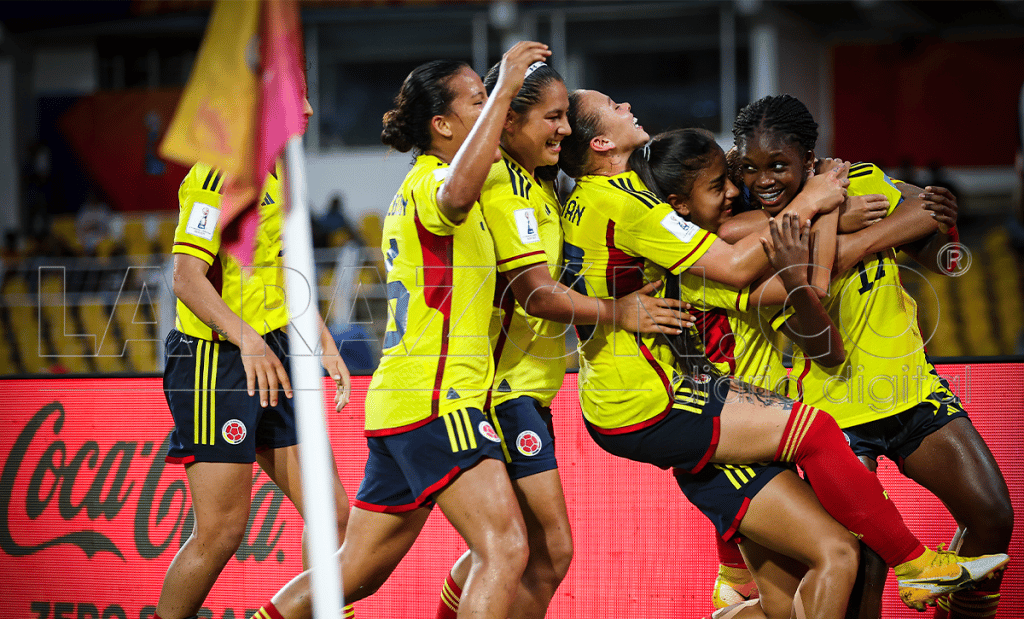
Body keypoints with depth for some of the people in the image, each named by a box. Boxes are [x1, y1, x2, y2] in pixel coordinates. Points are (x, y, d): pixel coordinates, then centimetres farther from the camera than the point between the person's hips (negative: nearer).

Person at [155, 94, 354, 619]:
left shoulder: (279, 176, 16)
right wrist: (248, 340, -32)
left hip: (271, 362, 9)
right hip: (217, 362, -9)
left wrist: (325, 345, 19)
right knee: (220, 533, -7)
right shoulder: (221, 172, -13)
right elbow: (187, 278, -21)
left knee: (335, 517, 3)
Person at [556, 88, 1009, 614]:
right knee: (813, 430, -9)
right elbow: (735, 266, -21)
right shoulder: (627, 205, -20)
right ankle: (913, 564, 1)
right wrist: (807, 205, -10)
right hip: (645, 412, -10)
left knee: (760, 404, 28)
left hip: (608, 400, 10)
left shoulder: (581, 202, 9)